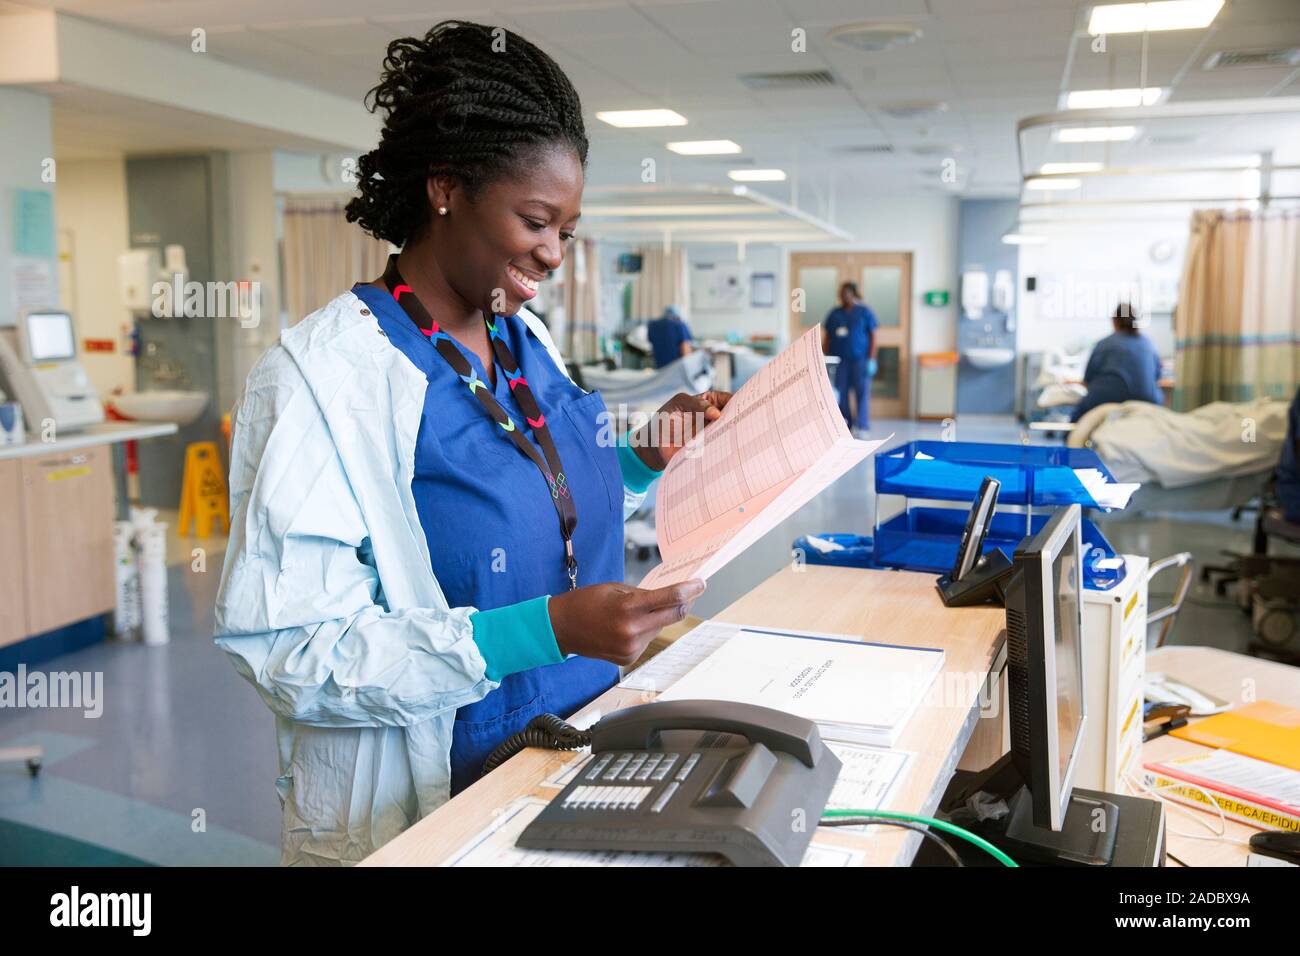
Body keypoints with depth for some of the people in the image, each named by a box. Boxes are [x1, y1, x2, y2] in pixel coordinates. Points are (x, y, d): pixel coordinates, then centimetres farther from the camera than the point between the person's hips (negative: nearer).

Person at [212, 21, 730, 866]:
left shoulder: (528, 343, 2)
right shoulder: (323, 377, -20)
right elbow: (292, 654, -26)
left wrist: (647, 461, -3)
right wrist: (546, 630, -32)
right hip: (429, 806, -6)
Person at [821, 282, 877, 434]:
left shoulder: (865, 313, 4)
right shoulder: (834, 314, 12)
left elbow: (873, 336, 2)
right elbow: (826, 337, 13)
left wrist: (871, 360, -6)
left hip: (860, 359, -3)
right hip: (839, 360, 3)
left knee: (862, 392, -5)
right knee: (840, 393, 2)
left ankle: (862, 427, -4)